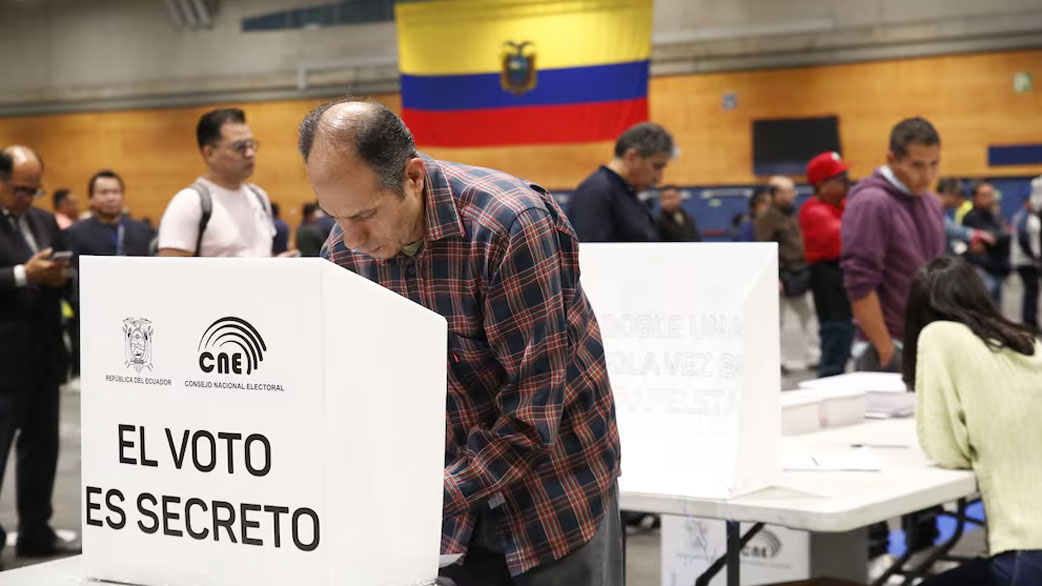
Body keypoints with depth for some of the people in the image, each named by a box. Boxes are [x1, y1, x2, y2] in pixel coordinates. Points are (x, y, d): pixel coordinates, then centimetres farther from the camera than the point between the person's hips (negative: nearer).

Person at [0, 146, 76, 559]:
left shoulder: (45, 222, 15)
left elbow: (60, 272, 19)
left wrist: (61, 276, -3)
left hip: (43, 354, 8)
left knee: (41, 445, 11)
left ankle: (35, 532, 19)